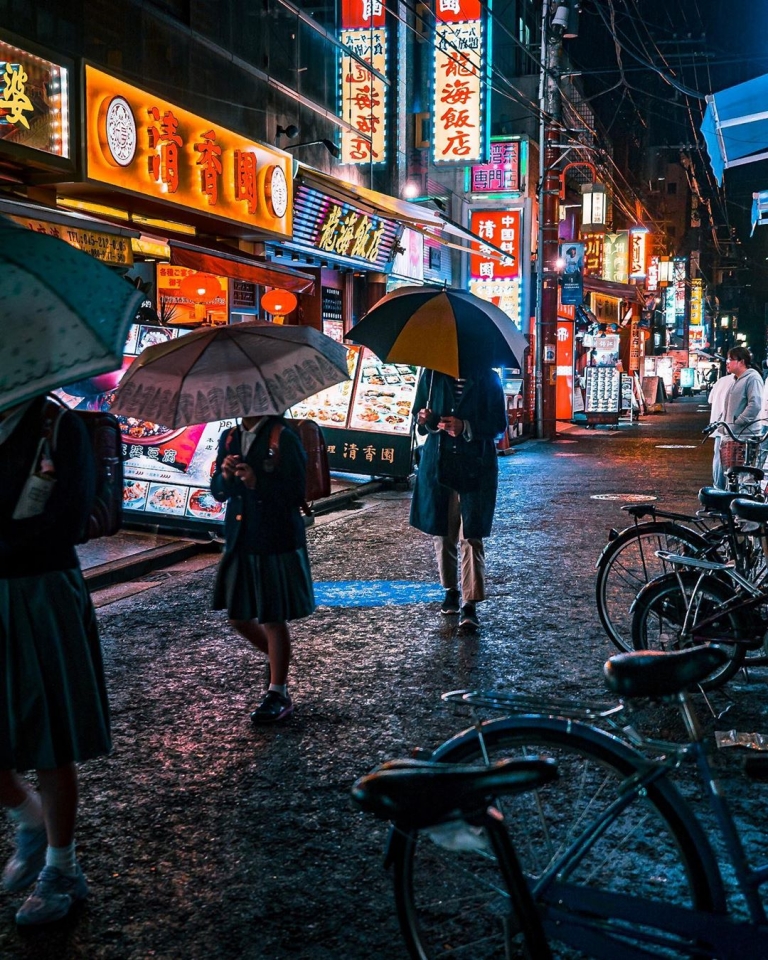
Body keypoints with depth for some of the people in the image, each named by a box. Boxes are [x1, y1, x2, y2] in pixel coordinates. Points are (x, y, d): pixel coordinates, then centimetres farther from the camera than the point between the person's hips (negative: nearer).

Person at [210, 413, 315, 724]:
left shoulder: (283, 438, -12)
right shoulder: (229, 438, 8)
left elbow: (296, 493, -15)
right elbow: (217, 492, 10)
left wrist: (258, 483, -27)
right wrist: (225, 476, -11)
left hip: (276, 543, -6)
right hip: (239, 542, 7)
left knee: (273, 619, 3)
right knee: (237, 617, 14)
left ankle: (278, 693, 17)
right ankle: (278, 658, 40)